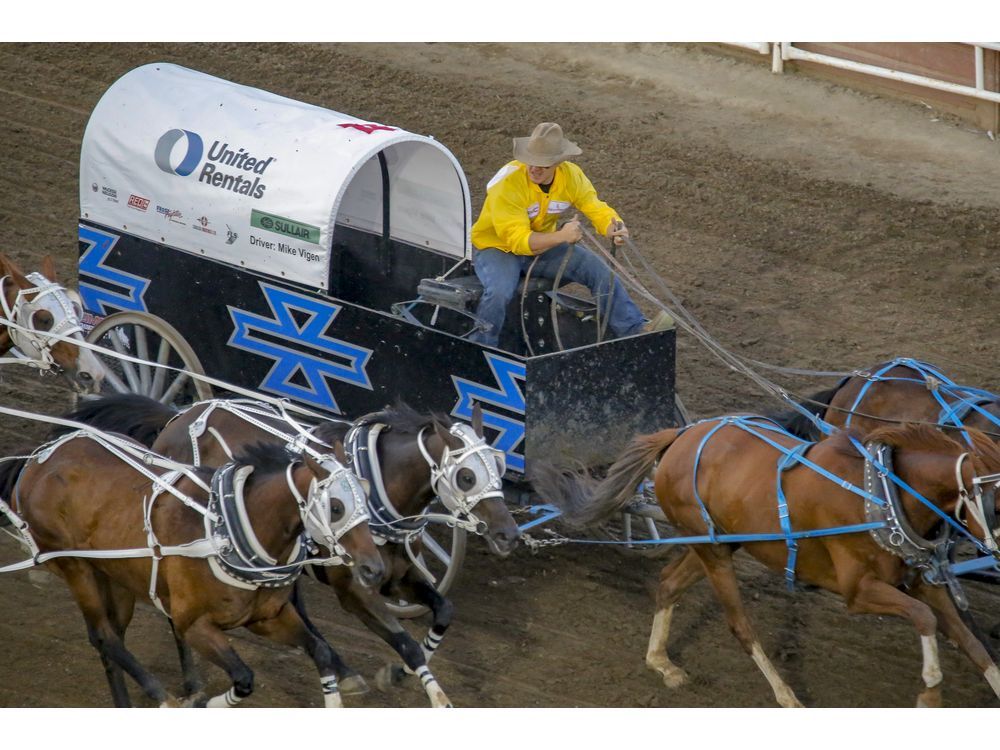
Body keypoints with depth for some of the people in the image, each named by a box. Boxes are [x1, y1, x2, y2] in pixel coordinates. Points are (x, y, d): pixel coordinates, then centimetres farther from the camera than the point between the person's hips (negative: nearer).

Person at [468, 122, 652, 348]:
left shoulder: (570, 175, -12)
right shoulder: (508, 183, -30)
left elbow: (596, 209, -14)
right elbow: (518, 240, -35)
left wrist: (615, 229, -39)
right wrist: (561, 237, -48)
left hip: (543, 246, 5)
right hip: (498, 248, -5)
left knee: (599, 270, -8)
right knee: (499, 292, -35)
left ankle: (635, 331, 3)